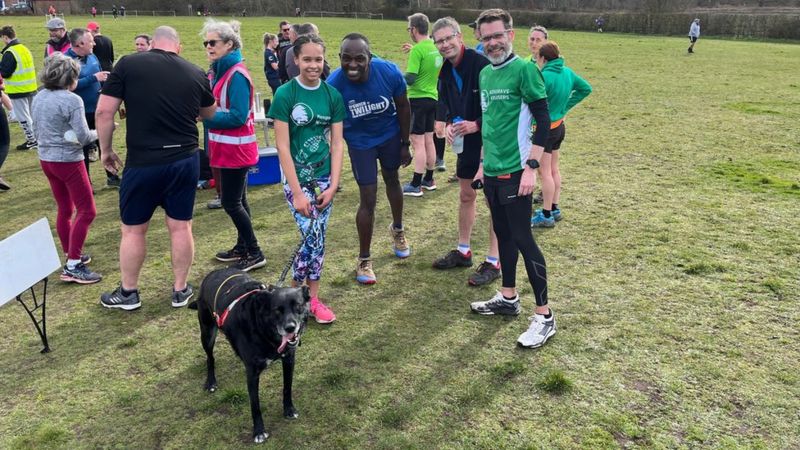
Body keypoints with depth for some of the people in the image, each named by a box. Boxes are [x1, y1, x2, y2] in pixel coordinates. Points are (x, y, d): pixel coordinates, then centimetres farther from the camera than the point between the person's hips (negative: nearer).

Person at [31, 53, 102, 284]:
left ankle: (72, 256, 28)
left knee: (64, 210, 18)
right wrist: (98, 132, -1)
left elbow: (40, 129, 13)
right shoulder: (72, 100, -18)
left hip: (46, 158, 8)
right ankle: (72, 267, -4)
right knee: (86, 211, -2)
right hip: (68, 161, -8)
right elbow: (83, 137, -18)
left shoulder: (38, 98, 6)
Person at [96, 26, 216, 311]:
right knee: (181, 228, 12)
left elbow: (104, 111, -7)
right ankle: (180, 290, 24)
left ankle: (128, 293, 26)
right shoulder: (195, 73, 3)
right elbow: (209, 113, 20)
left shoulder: (128, 64, -5)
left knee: (133, 229, 13)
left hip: (143, 162, -2)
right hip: (185, 160, 3)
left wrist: (106, 149, 6)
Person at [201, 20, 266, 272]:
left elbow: (238, 117, -24)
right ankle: (242, 247, 29)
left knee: (231, 202, -3)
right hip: (228, 148, 9)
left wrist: (205, 116, -18)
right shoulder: (221, 71, 10)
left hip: (236, 149, -9)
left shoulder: (236, 75, -18)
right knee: (237, 199, 17)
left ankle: (255, 254, 7)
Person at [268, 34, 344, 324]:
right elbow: (282, 147, -12)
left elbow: (337, 142, 3)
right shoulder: (285, 94, -10)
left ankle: (310, 299, 20)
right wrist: (297, 192, -15)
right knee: (313, 238, -11)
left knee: (318, 240, 6)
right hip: (297, 178, -4)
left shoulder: (332, 95, 2)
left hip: (324, 178, 4)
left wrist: (333, 185, -4)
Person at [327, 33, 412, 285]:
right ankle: (364, 259, 14)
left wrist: (405, 144, -2)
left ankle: (397, 230, 50)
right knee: (368, 199, -5)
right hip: (360, 141, -2)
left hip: (390, 134, 2)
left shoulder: (389, 72, -28)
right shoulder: (334, 84, -32)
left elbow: (403, 107, -9)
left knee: (392, 181, 22)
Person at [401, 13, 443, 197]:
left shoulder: (418, 50, -18)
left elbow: (410, 79, -22)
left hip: (419, 99, -8)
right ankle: (429, 180, 24)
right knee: (429, 140, 14)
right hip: (433, 98, 8)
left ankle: (415, 185, 1)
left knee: (418, 142, -4)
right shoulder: (435, 47, 5)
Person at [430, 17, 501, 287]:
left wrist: (477, 125, -25)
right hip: (466, 142, 8)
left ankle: (493, 262, 9)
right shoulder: (445, 72, 3)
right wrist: (449, 124, -2)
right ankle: (463, 251, 32)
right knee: (466, 196, 17)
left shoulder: (482, 65, -21)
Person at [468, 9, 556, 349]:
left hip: (515, 172, -7)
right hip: (491, 172, 8)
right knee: (503, 234, 16)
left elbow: (543, 121, -14)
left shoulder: (523, 69, -11)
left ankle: (544, 317, 4)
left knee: (522, 238, -5)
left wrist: (531, 167, -19)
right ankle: (508, 298, 31)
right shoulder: (484, 74, 12)